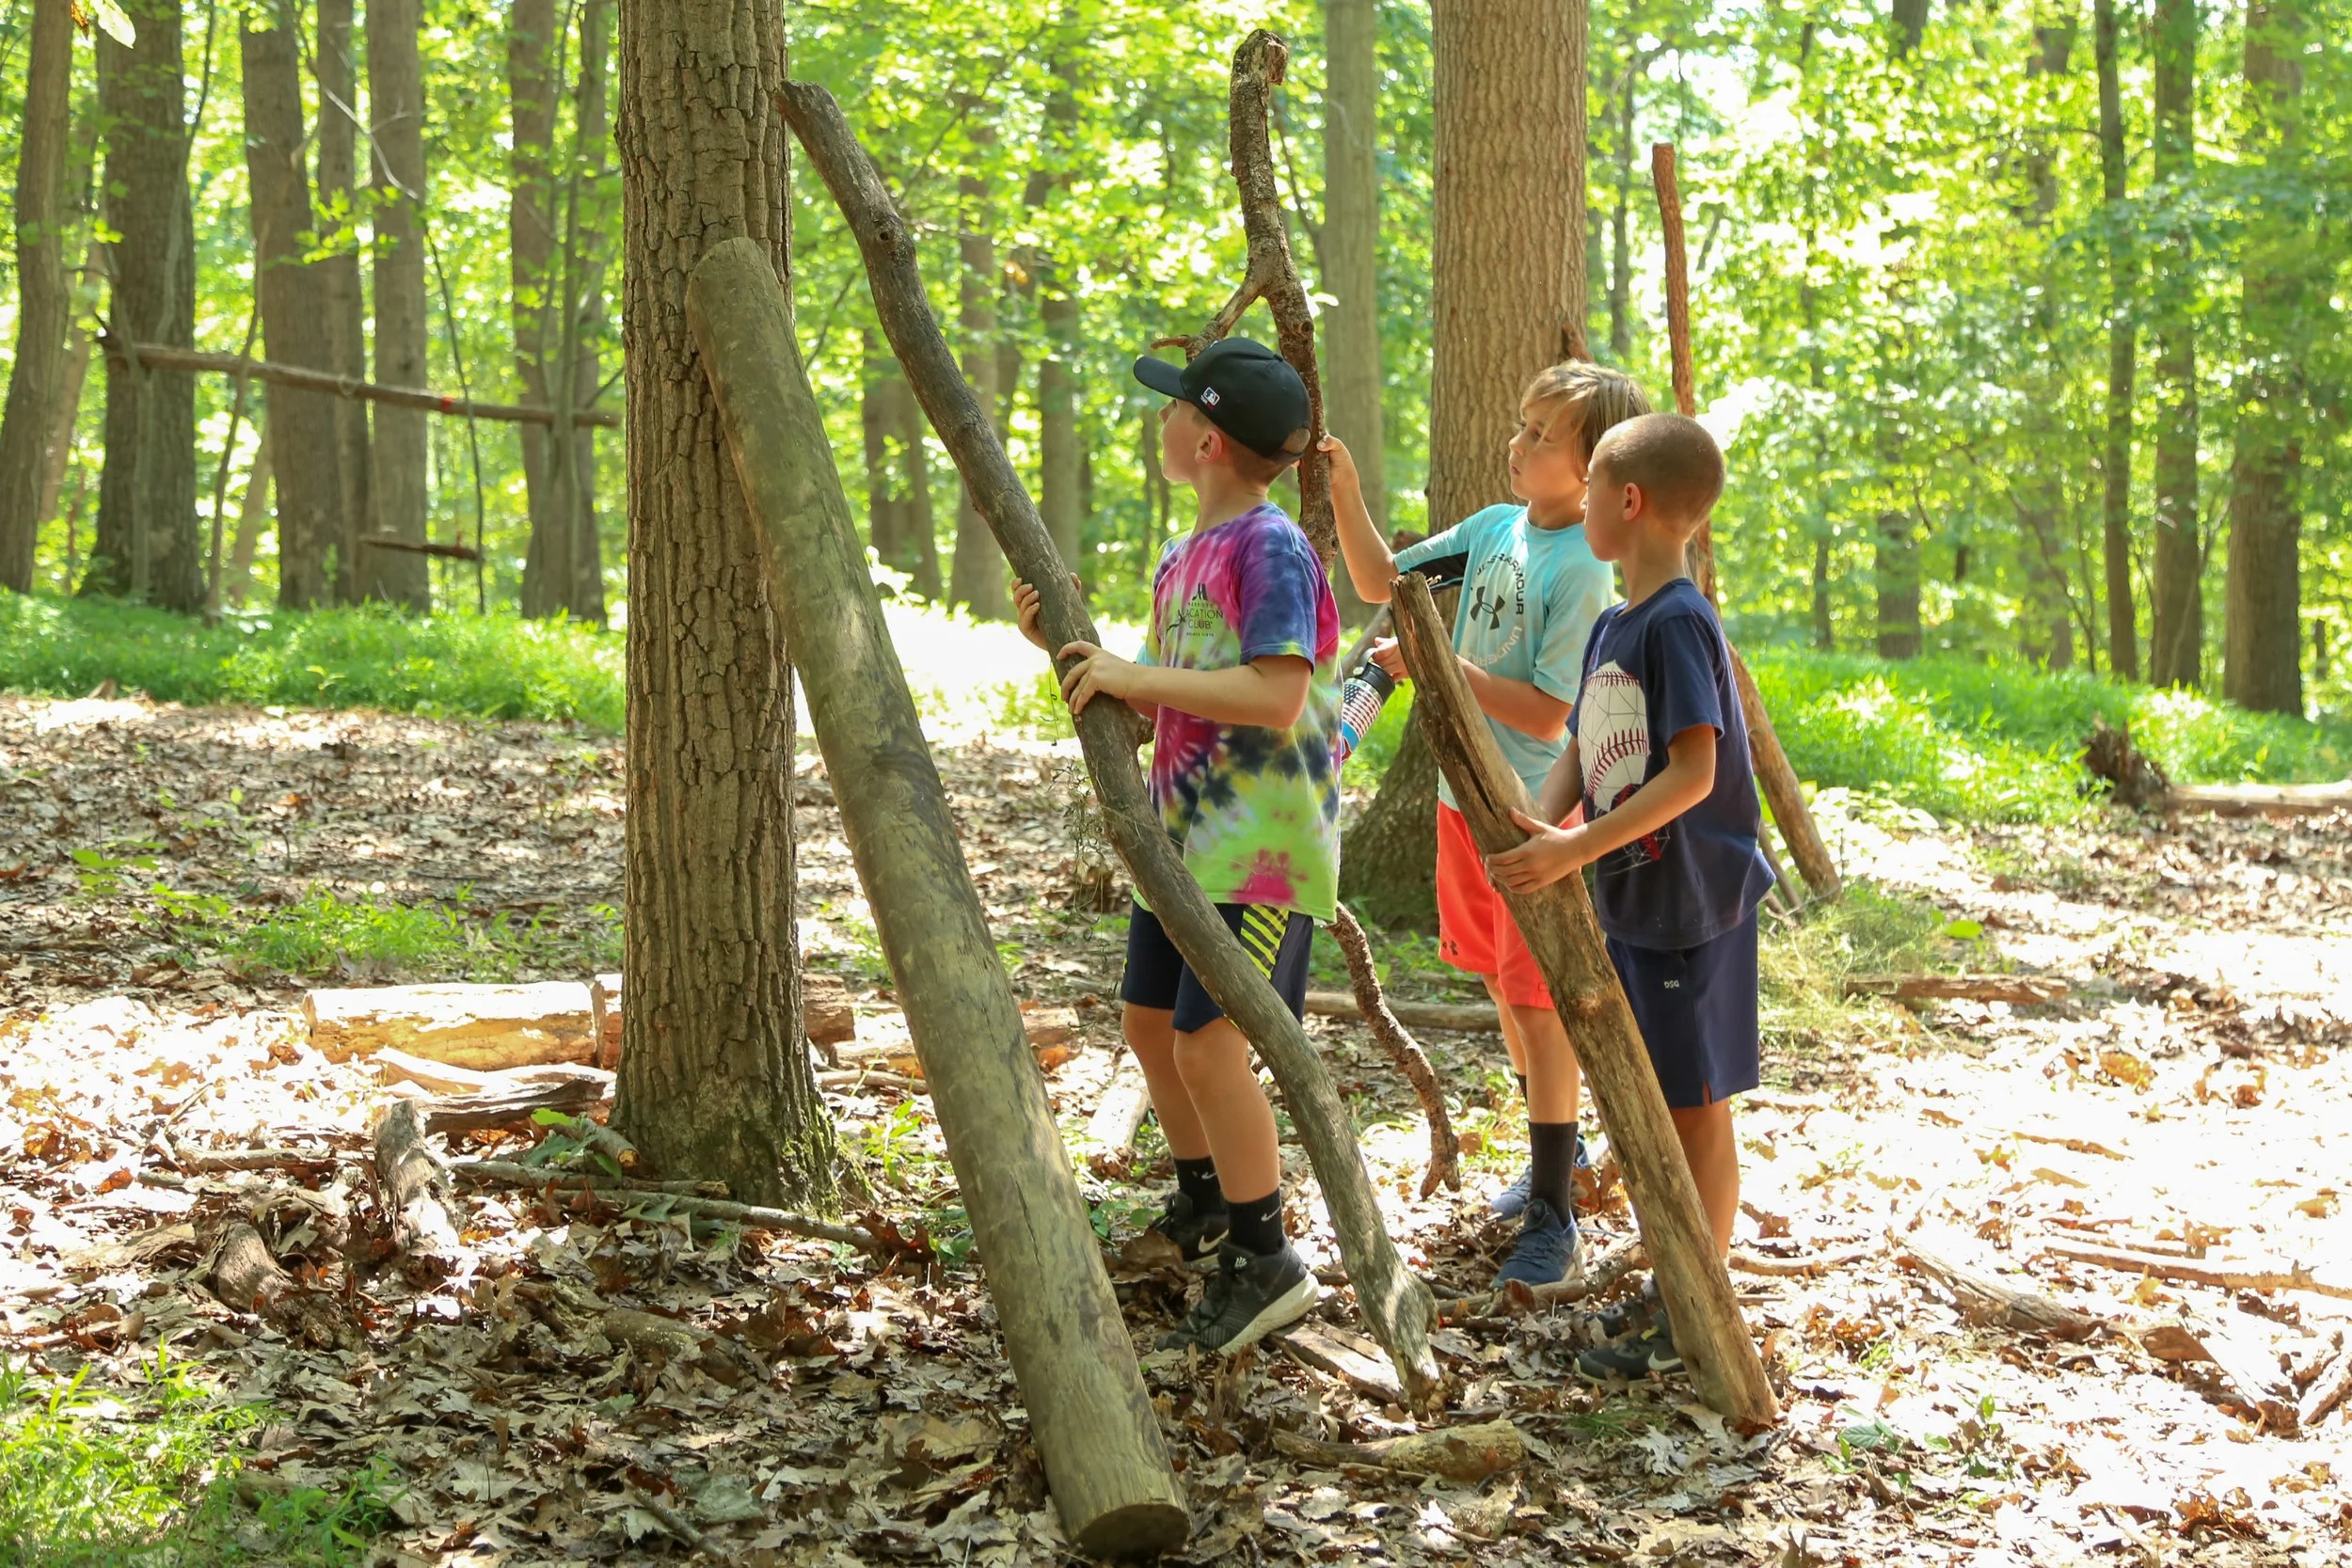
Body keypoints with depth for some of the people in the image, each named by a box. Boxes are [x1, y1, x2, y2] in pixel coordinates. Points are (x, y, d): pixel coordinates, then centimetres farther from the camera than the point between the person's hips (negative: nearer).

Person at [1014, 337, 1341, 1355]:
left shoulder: (1270, 550, -15)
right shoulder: (1181, 560, 14)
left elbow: (1277, 697, -26)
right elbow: (1151, 707, 19)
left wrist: (1136, 675, -21)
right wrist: (1067, 650, 5)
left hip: (1261, 846, -10)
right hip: (1182, 832, 10)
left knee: (1208, 1041, -14)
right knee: (1150, 1021, 17)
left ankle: (1265, 1261, -3)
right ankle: (1204, 1202, 37)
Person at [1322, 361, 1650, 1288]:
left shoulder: (1585, 571, -20)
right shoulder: (1496, 528, 3)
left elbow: (1547, 716, -22)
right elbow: (1379, 582, 11)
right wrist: (1346, 494, -2)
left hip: (1534, 810, -8)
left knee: (1539, 999, -3)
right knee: (1500, 982, 19)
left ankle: (1553, 1214, 5)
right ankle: (1556, 1147, 38)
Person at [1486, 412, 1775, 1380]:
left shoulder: (1680, 624, -17)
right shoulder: (1612, 627, 10)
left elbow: (1693, 773, -24)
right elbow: (1581, 754, 10)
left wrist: (1581, 848, -28)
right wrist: (1539, 829, -9)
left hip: (1693, 904, -8)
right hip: (1629, 902, 8)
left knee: (1698, 1108, 1)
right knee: (1653, 1102, 15)